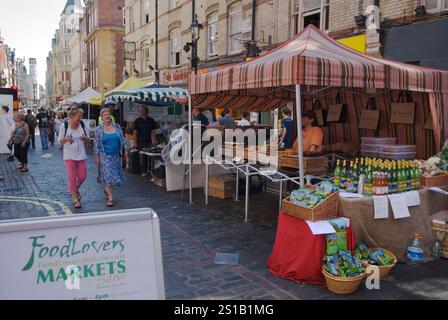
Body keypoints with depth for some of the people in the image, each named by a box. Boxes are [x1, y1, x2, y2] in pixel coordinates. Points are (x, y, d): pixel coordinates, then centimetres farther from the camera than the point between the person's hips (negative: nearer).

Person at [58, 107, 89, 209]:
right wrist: (66, 139, -25)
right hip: (69, 155, -3)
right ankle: (75, 198, 12)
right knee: (72, 177, 0)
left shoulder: (82, 125, 1)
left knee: (83, 176, 7)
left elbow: (87, 138, 9)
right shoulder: (64, 126, -8)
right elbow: (60, 141, -3)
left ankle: (75, 189, 37)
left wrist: (84, 138, -15)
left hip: (81, 155, 3)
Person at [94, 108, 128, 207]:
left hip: (116, 155, 3)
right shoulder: (98, 129, -2)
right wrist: (97, 157, -4)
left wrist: (125, 152, 4)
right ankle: (110, 198, -3)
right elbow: (96, 144, 0)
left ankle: (107, 189, 38)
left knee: (114, 174, 11)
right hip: (105, 156, -3)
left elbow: (122, 140, 9)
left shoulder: (117, 127, 4)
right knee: (108, 175, -7)